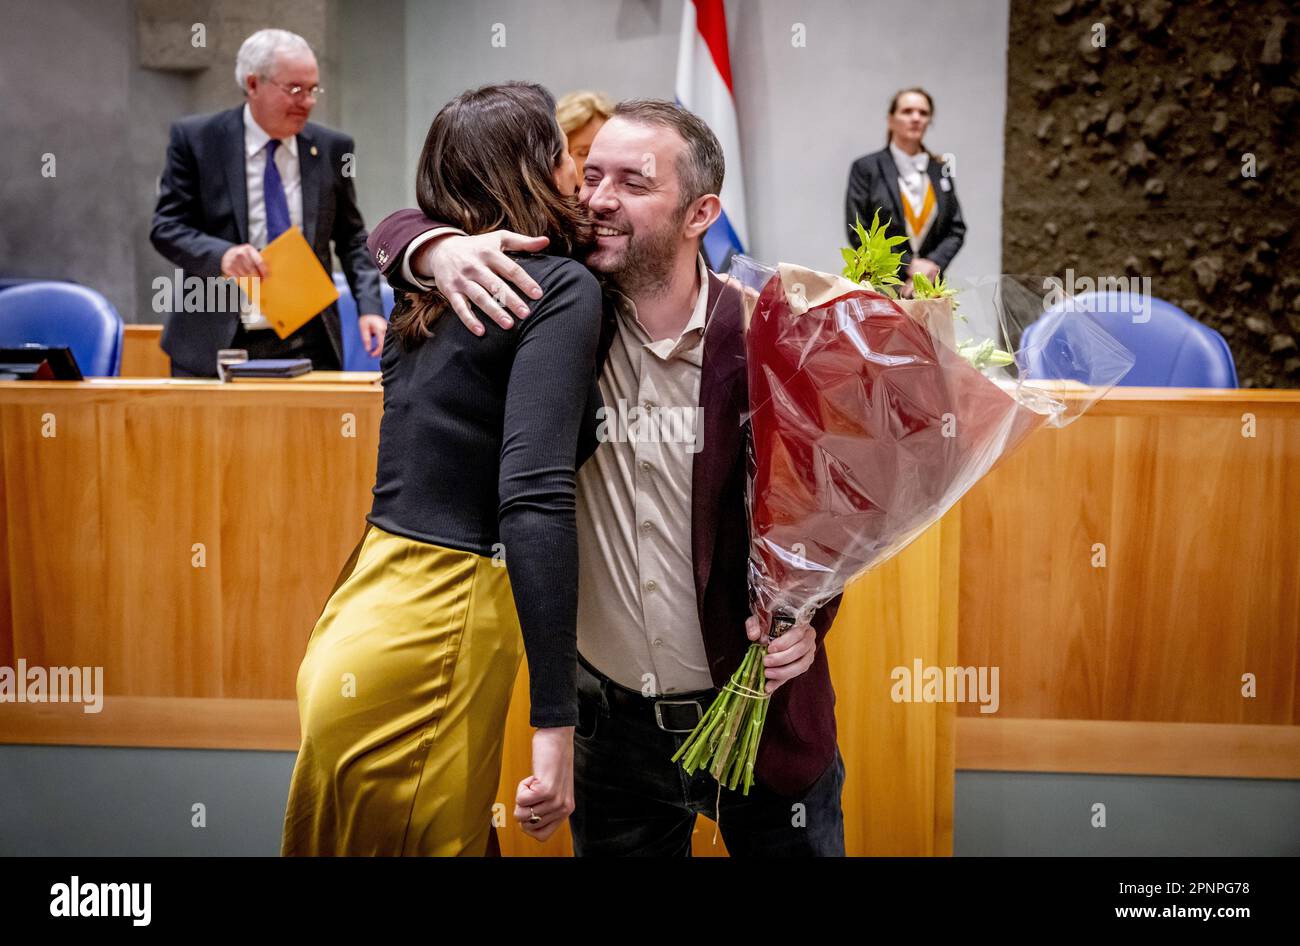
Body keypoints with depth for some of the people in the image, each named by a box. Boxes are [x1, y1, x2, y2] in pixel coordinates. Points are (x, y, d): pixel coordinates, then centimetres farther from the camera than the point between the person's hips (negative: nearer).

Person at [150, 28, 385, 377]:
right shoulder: (195, 139, -1)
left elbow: (351, 239, 12)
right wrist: (220, 255, -24)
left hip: (307, 346, 2)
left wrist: (369, 306, -3)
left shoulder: (332, 149, 6)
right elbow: (165, 227, -4)